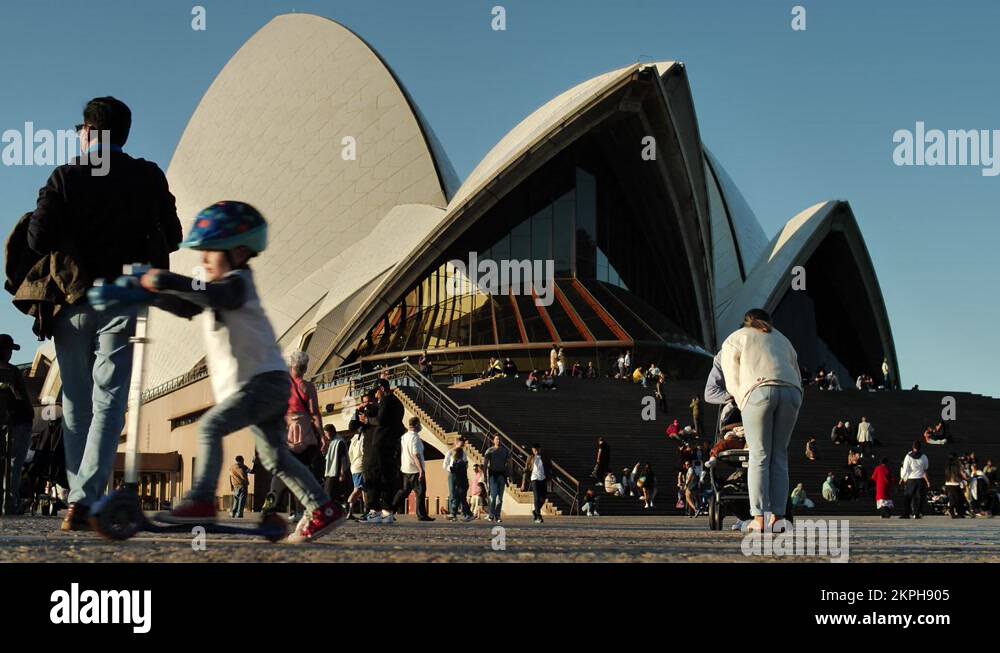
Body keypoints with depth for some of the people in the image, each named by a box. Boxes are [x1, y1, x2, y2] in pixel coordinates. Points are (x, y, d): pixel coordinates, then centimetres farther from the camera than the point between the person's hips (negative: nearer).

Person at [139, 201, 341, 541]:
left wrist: (168, 281, -33)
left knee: (210, 426, -22)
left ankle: (201, 500, -26)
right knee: (275, 457, 12)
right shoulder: (217, 290, 20)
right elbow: (186, 307, 17)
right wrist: (154, 292, 3)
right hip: (266, 385, 11)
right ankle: (323, 509, 14)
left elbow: (214, 295, -31)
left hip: (265, 379, -11)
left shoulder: (237, 283, -10)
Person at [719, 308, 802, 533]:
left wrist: (744, 405, 20)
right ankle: (777, 517, 1)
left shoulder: (733, 340, 25)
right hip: (791, 392, 3)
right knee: (779, 455, 8)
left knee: (759, 456, -1)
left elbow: (732, 381, 14)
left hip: (759, 390, -3)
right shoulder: (782, 339, 37)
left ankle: (759, 518, -8)